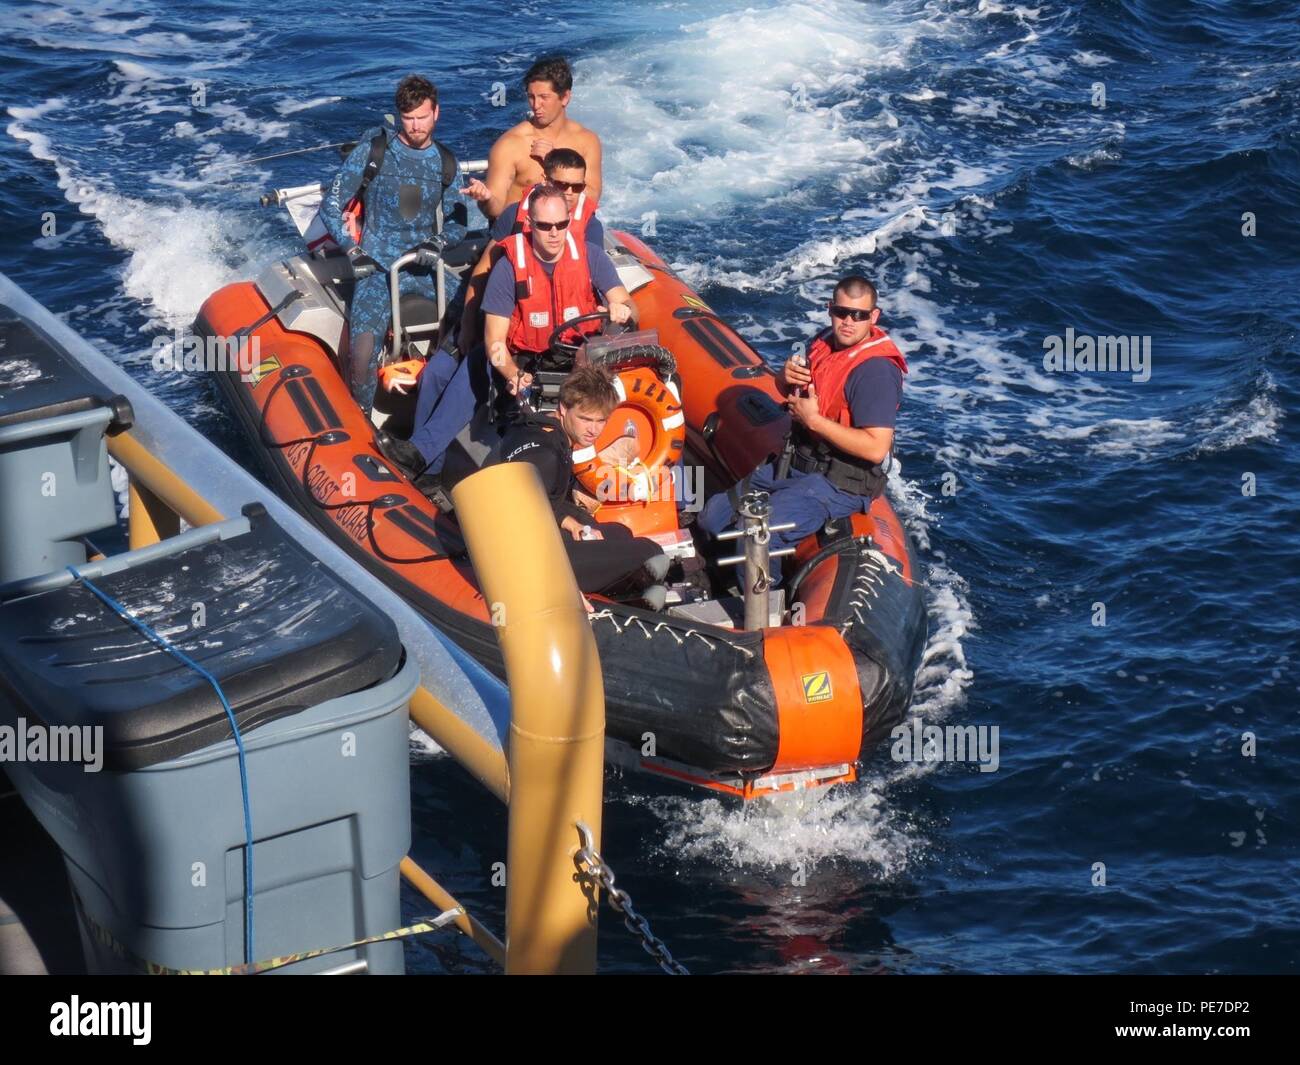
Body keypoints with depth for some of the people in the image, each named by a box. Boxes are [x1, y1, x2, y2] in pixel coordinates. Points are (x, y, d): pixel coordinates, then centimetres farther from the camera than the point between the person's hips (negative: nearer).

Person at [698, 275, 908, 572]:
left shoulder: (876, 370, -21)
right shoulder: (825, 342, 5)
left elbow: (876, 448, -28)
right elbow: (787, 392, 21)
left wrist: (813, 420, -22)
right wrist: (786, 378, -5)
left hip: (839, 483, -9)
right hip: (795, 460, 9)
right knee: (711, 519, 8)